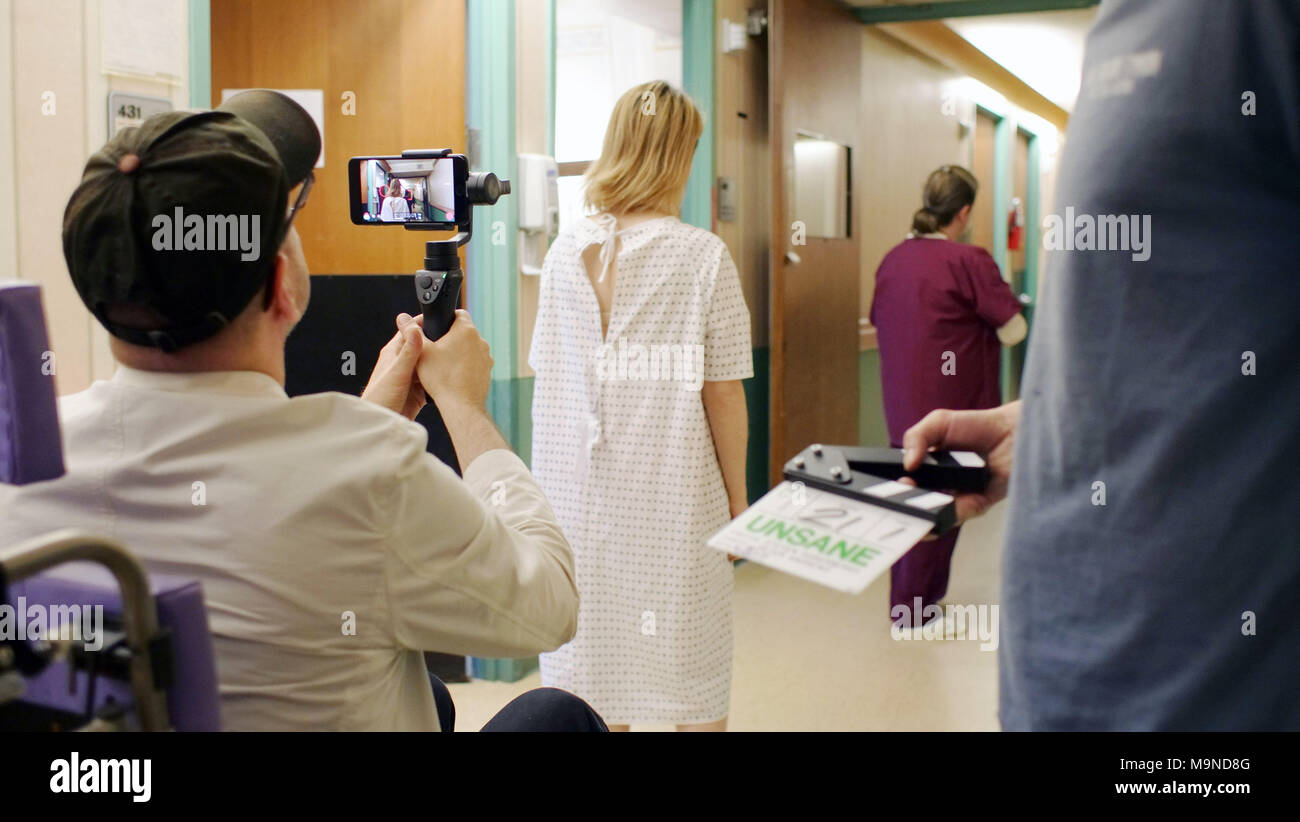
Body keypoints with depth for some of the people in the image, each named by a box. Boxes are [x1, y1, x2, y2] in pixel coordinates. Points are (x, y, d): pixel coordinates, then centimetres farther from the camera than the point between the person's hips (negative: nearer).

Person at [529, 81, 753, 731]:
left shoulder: (566, 251, 1)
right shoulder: (702, 256, -10)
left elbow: (546, 382, 5)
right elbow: (722, 393, -9)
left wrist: (547, 486, 15)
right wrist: (737, 498, 2)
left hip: (582, 489, 4)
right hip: (675, 494, -3)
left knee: (592, 664, 13)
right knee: (694, 676, 10)